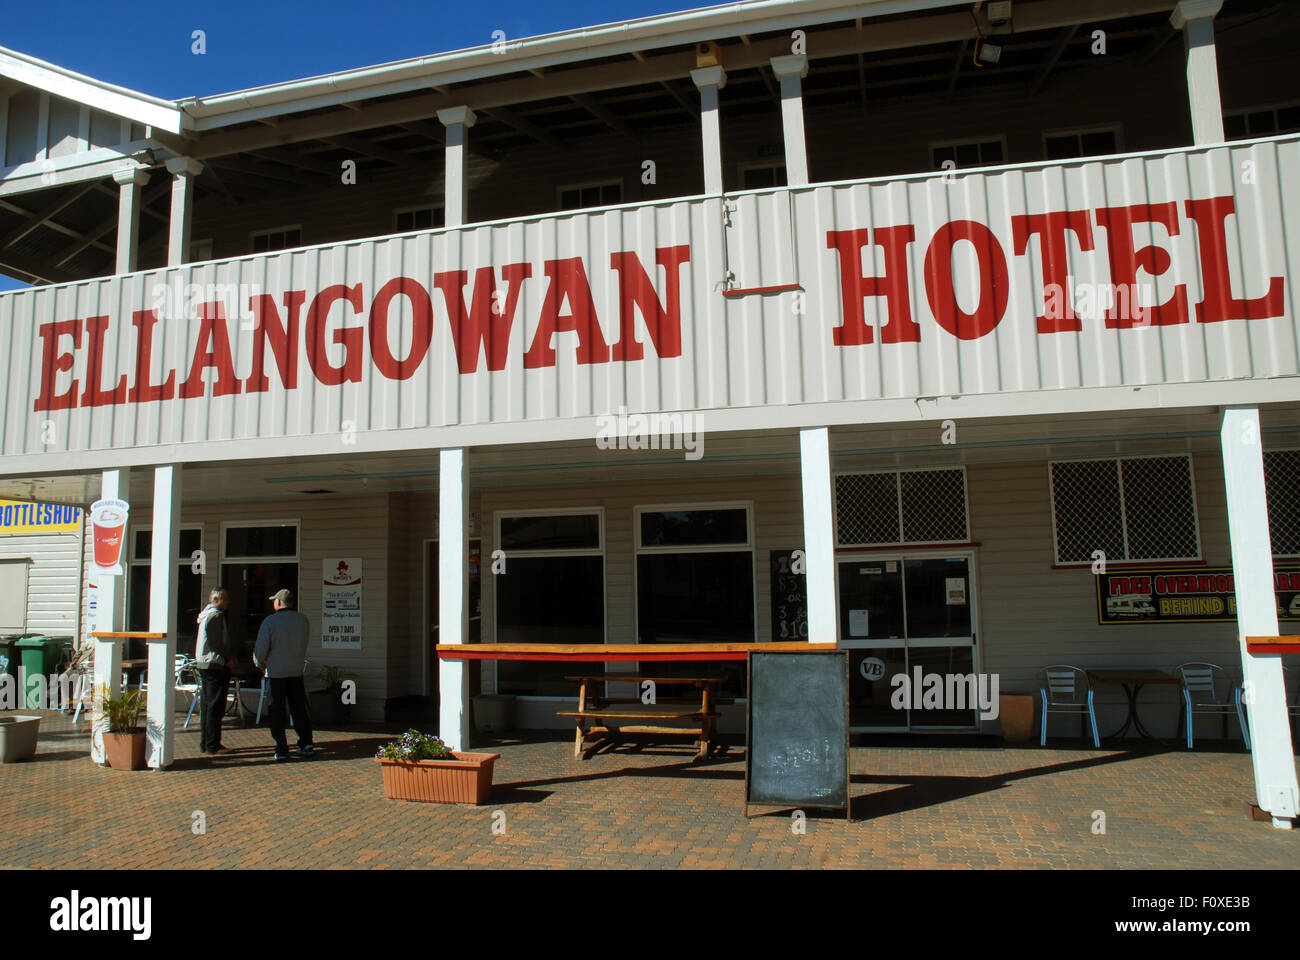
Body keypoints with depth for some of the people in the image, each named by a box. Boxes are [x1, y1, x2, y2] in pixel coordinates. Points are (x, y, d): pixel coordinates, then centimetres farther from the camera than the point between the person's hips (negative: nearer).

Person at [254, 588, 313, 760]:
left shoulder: (270, 621, -11)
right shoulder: (303, 620, 1)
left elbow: (261, 650, -10)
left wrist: (261, 664, 10)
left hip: (276, 673, -4)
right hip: (297, 672, 4)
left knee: (277, 713, 5)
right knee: (299, 709, 12)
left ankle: (281, 749, 6)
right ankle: (306, 745, 13)